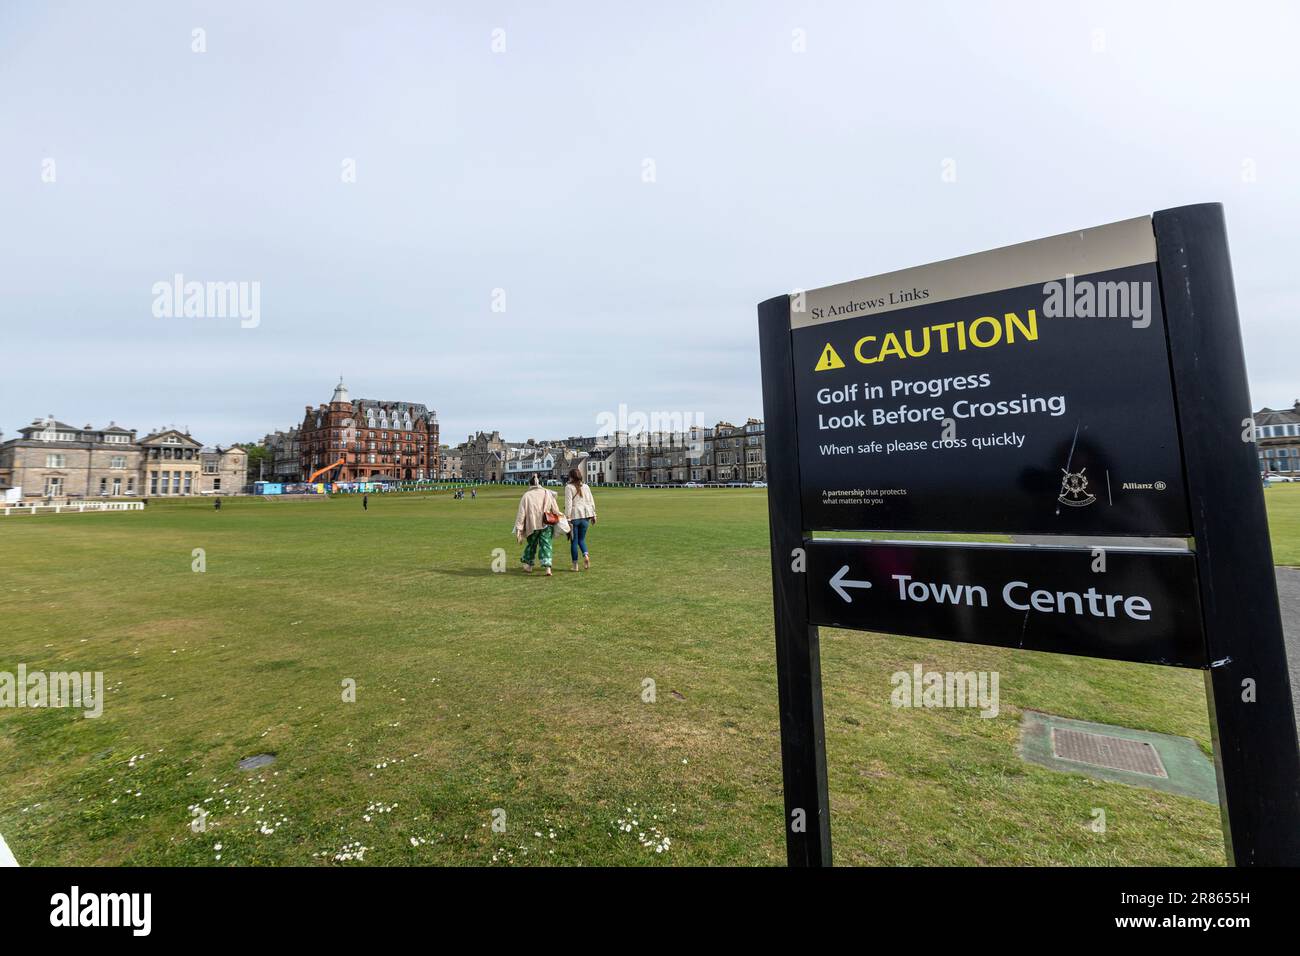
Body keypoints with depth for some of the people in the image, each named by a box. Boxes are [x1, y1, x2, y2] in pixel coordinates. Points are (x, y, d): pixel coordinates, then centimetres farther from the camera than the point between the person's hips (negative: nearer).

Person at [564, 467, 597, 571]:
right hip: (585, 516, 4)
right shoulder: (586, 486, 10)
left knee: (574, 541, 5)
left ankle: (575, 565, 9)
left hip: (574, 516, -4)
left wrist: (567, 518, -10)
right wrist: (593, 515, 17)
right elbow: (591, 501, 11)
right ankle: (586, 555, -11)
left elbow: (568, 503, -11)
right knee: (581, 539, 16)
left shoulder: (569, 487, -4)